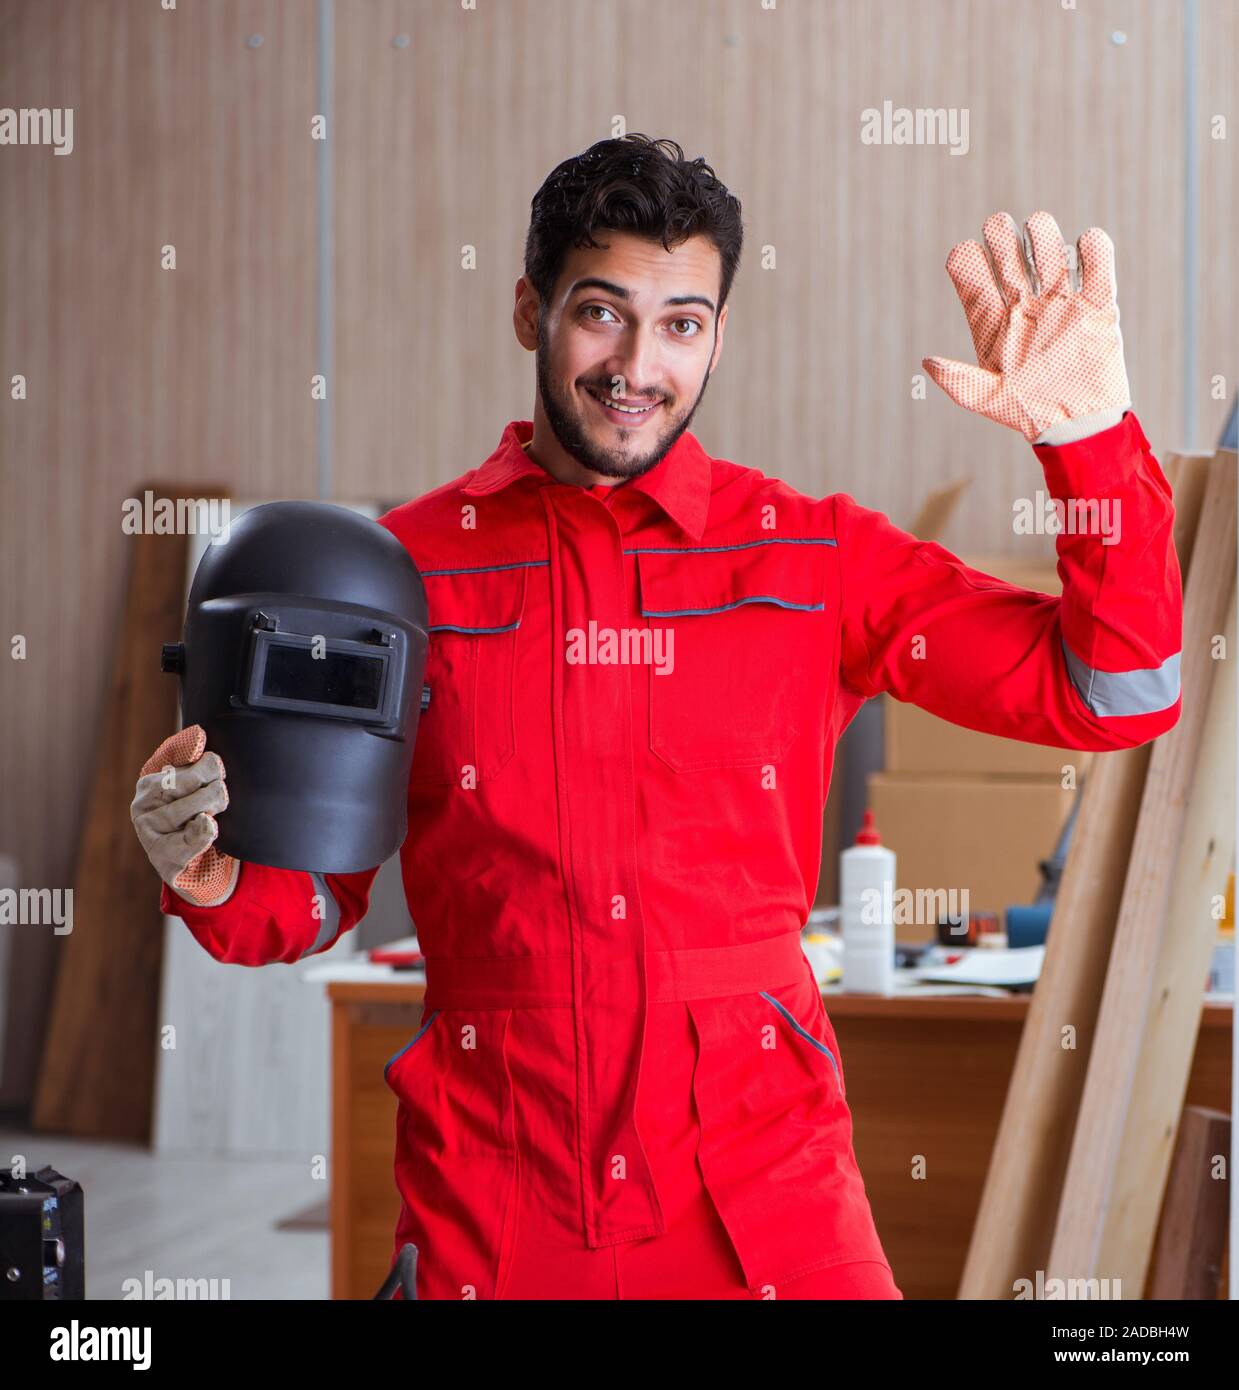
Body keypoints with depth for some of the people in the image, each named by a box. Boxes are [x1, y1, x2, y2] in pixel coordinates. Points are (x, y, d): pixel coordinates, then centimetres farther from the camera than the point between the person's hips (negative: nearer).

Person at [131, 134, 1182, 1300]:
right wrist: (211, 873, -13)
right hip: (487, 1194, 1)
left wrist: (1088, 433, -11)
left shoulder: (815, 558, 4)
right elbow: (314, 891, 9)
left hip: (758, 1177, 0)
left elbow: (1116, 692, 0)